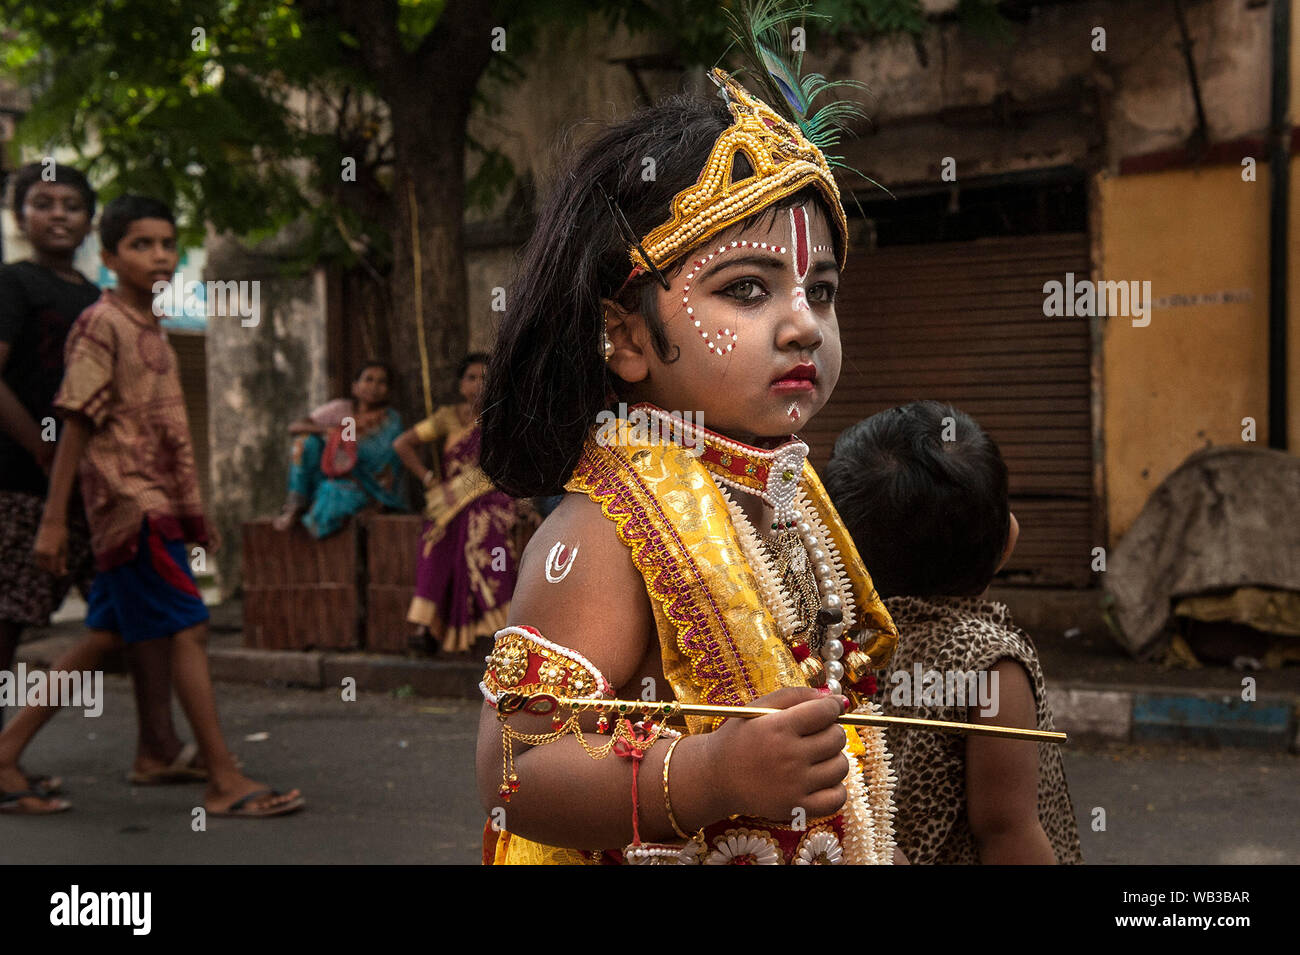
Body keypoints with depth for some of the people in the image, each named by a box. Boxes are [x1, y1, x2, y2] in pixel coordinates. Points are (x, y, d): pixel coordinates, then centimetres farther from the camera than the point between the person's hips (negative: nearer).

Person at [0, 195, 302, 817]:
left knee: (106, 637, 10)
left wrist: (192, 510, 22)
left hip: (156, 502, 9)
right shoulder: (101, 324, -8)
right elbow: (76, 423, -11)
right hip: (130, 500, -9)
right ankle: (225, 783, -6)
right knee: (189, 629, -9)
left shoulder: (152, 330, 17)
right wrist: (53, 518, -13)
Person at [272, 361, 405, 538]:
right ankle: (296, 503, -12)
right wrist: (325, 430, -27)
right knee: (307, 441, -20)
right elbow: (294, 427, -11)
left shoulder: (391, 422, -5)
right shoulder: (341, 408, -2)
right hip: (328, 476, 2)